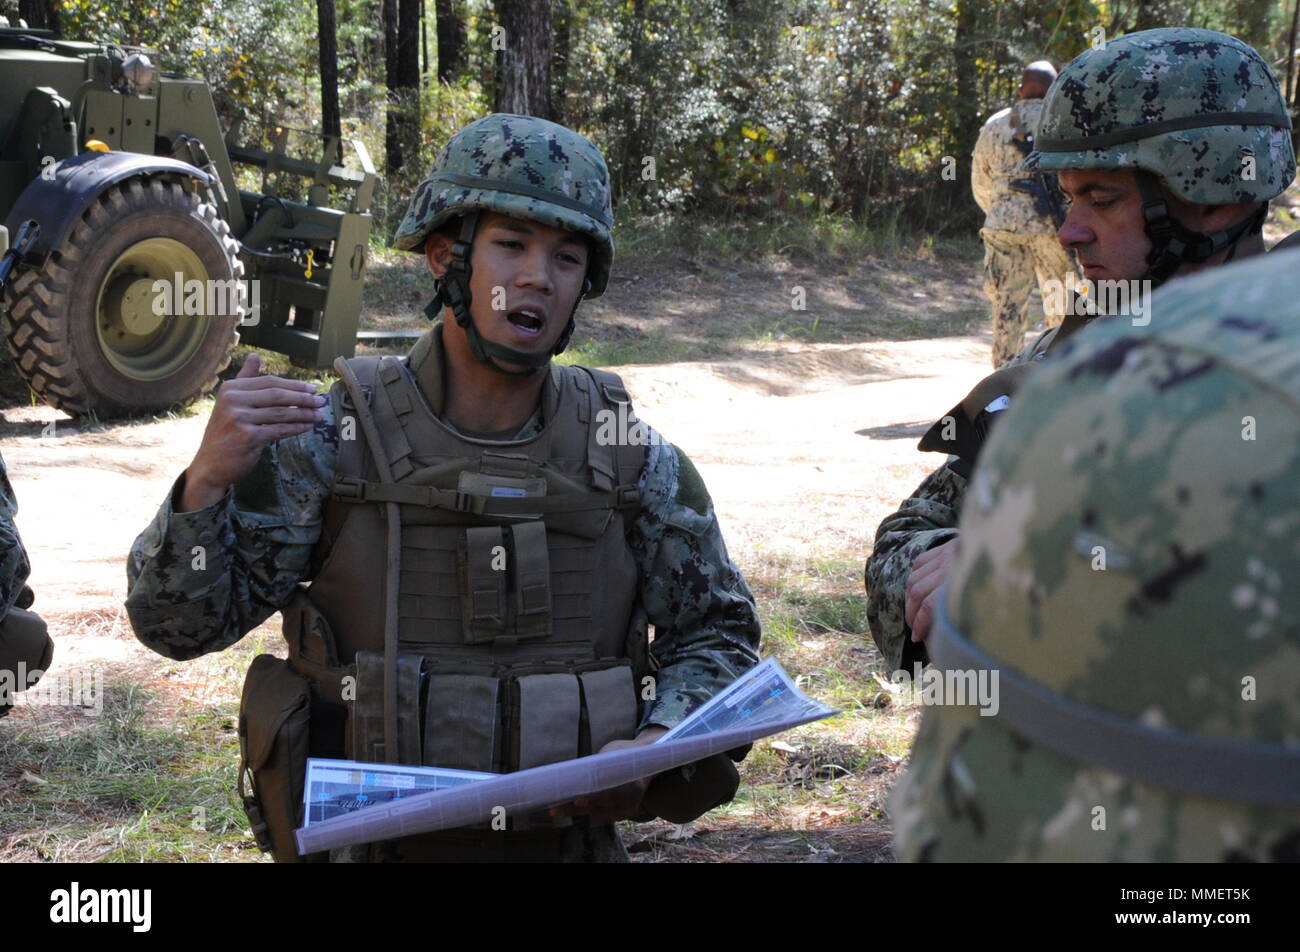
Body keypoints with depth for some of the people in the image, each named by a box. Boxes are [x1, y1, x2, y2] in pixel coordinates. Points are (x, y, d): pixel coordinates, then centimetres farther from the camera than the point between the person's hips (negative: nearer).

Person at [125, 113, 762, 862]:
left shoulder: (630, 458, 3)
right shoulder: (332, 441, -2)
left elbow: (718, 629, 11)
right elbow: (181, 625, -4)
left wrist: (656, 745, -7)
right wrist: (208, 482, -22)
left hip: (570, 838, 2)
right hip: (370, 839, -1)